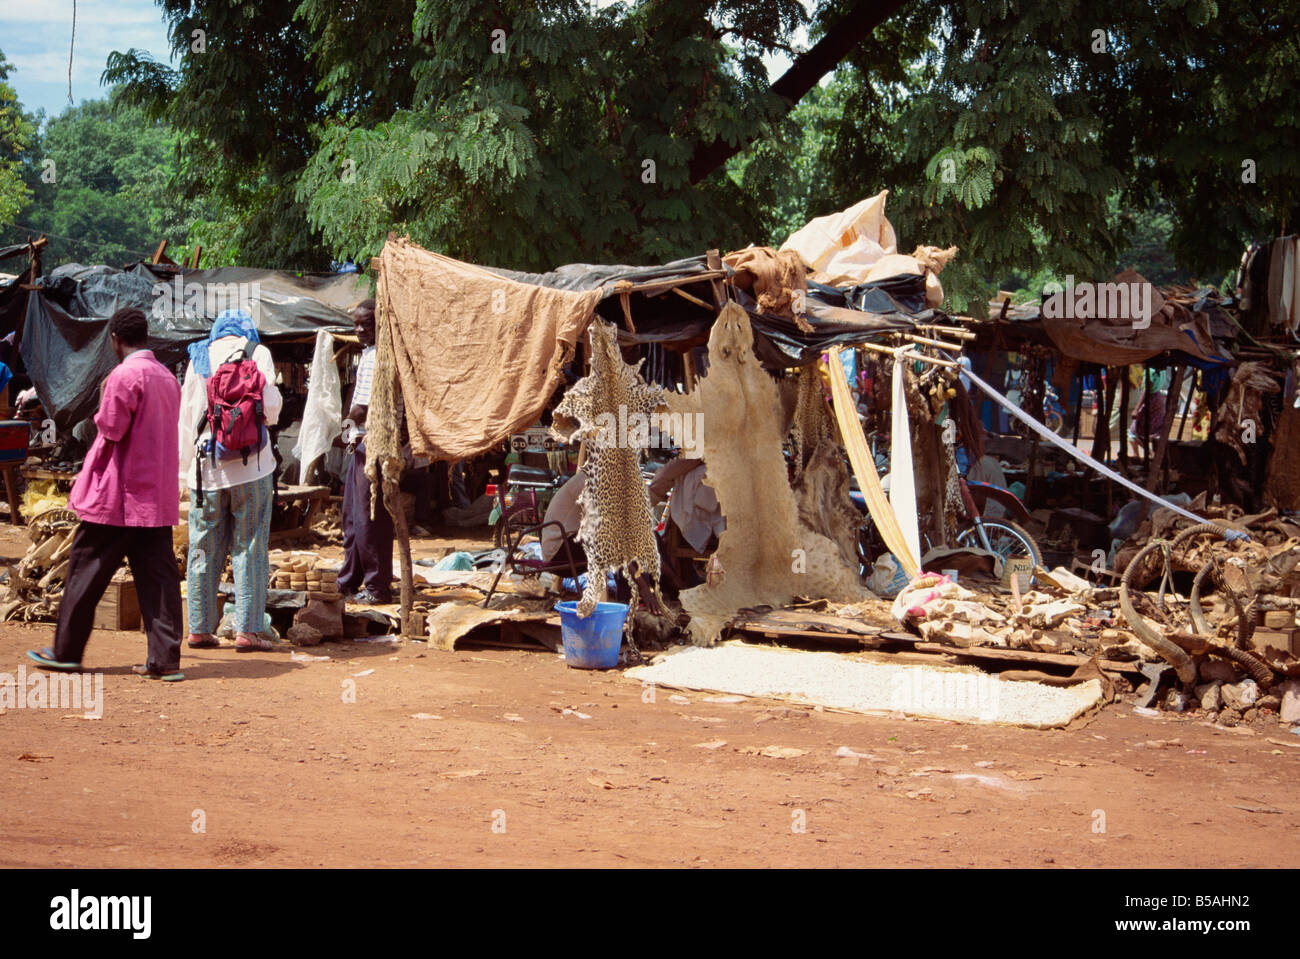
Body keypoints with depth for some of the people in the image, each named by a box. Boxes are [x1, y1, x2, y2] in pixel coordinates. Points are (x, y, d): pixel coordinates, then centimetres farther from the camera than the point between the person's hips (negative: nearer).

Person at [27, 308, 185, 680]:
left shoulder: (124, 376, -14)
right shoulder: (167, 377, 11)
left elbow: (111, 433, -13)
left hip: (118, 496, -7)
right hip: (158, 496, 7)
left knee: (86, 570, 6)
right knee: (157, 575, 3)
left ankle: (66, 650, 15)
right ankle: (165, 659, -2)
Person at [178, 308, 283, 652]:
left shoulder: (199, 356, 10)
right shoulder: (257, 352, 3)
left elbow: (185, 416, 9)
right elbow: (270, 405, -6)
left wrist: (186, 467, 14)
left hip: (207, 465, 2)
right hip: (251, 465, -2)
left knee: (204, 550, 8)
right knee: (250, 548, 1)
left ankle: (200, 628, 10)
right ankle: (248, 630, -2)